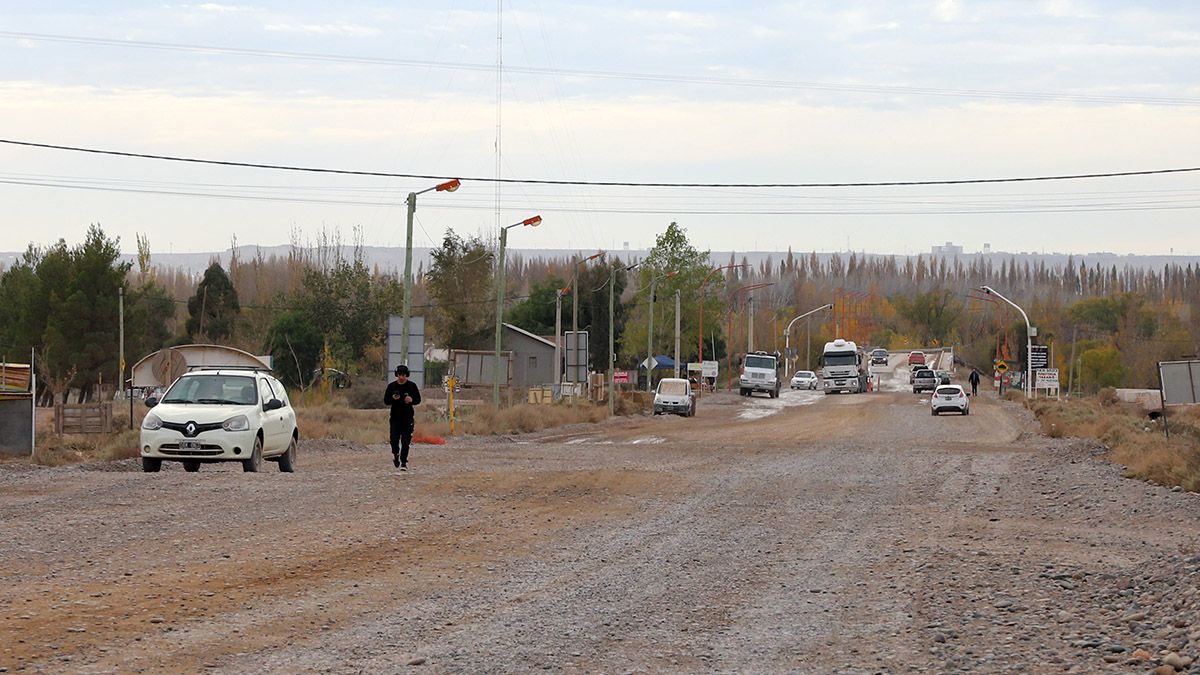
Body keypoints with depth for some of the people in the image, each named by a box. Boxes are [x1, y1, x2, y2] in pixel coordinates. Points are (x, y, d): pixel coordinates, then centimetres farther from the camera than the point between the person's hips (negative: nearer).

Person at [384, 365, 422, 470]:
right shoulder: (391, 386, 2)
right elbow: (385, 401, 4)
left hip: (408, 418, -1)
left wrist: (411, 400, -17)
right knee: (394, 440, -5)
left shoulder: (412, 386, 1)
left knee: (405, 441, -6)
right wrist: (392, 398, -17)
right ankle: (395, 454, 25)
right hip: (395, 417, 1)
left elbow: (418, 399, 5)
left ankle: (404, 462, 1)